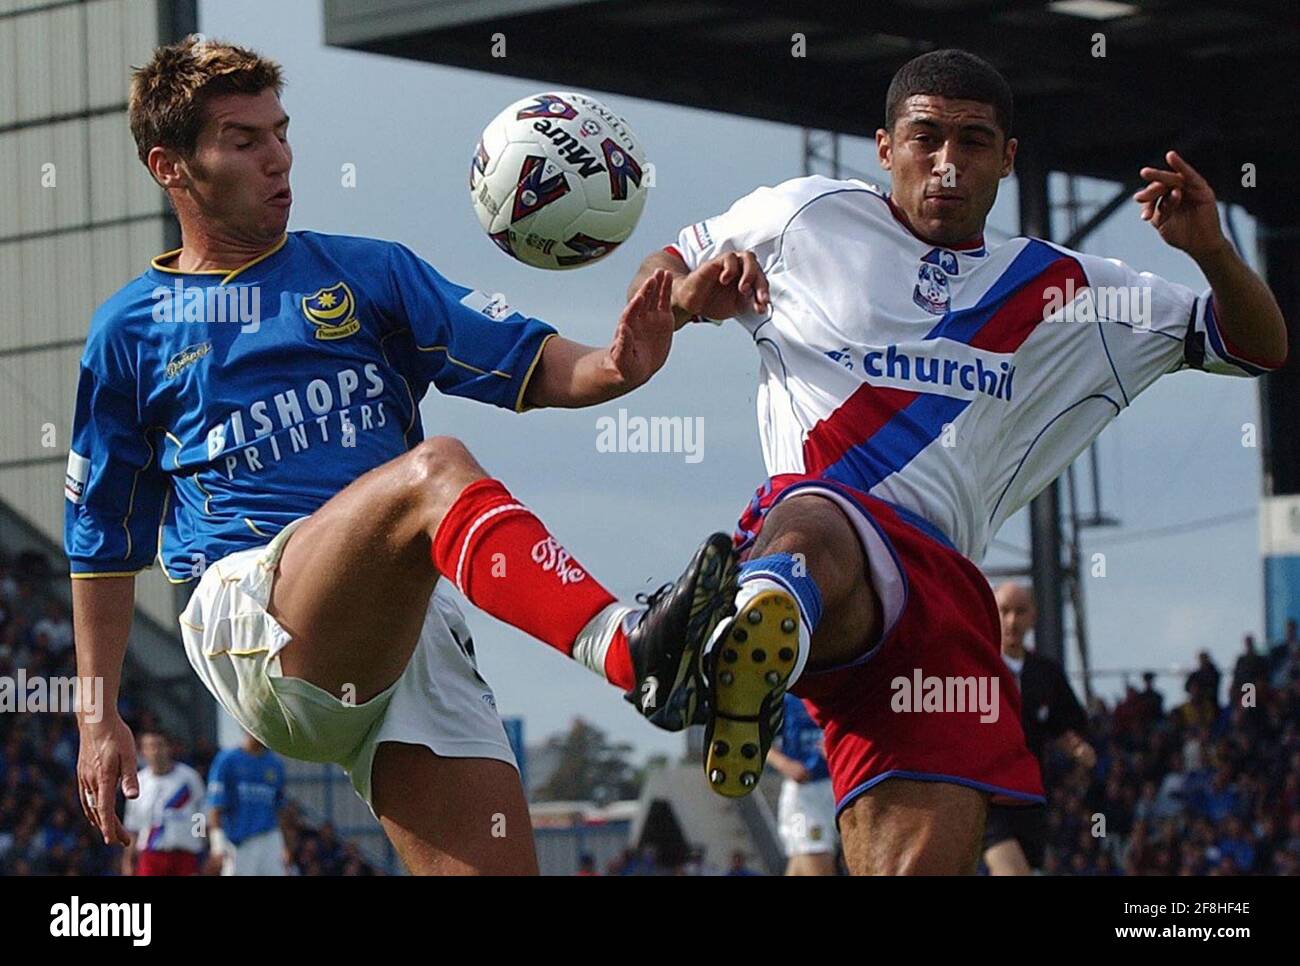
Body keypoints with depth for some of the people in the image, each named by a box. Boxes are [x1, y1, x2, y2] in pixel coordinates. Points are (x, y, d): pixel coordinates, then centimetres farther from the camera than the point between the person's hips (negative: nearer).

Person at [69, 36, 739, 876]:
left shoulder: (369, 273, 20)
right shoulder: (131, 331, 16)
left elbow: (531, 368, 10)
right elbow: (102, 539, 21)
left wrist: (613, 369, -13)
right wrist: (99, 719, 16)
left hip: (413, 634, 4)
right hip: (247, 611, -4)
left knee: (499, 862, -16)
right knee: (435, 469, -32)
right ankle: (628, 651, -56)